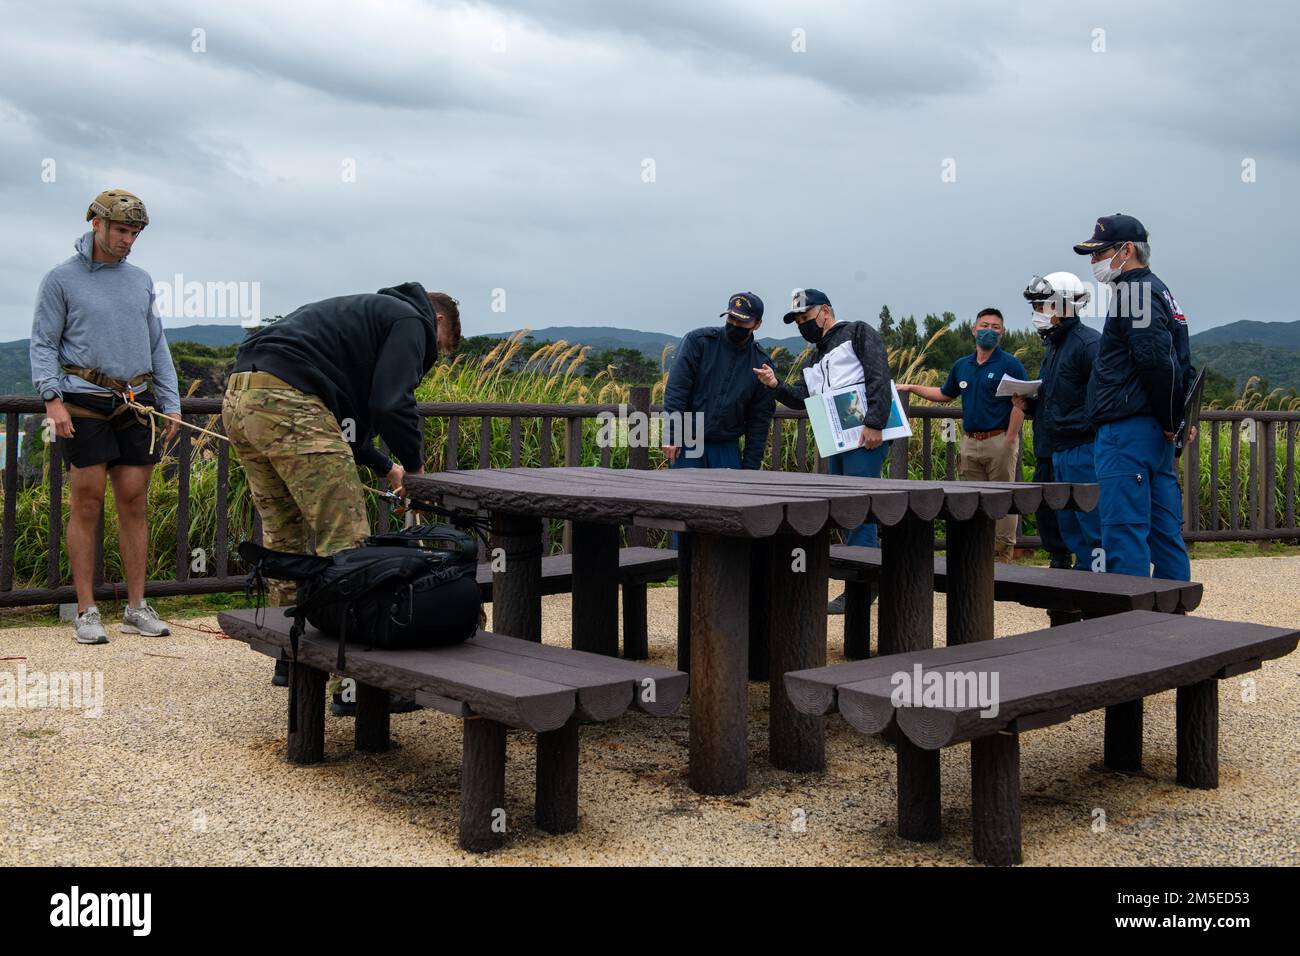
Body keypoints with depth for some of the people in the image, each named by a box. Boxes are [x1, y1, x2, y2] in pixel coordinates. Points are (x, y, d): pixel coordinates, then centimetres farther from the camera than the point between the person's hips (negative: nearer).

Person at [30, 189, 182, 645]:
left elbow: (158, 346, 18)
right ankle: (86, 612, 4)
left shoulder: (141, 280, 15)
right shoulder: (62, 278, 2)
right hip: (85, 404, -4)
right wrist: (52, 398, -12)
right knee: (87, 505, -2)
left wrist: (171, 404, 11)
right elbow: (43, 344, 0)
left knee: (134, 504, 4)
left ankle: (136, 608, 10)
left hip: (137, 405, 4)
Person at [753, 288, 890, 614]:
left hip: (866, 438, -9)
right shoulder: (817, 358, 27)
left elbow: (879, 377, -10)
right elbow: (801, 397, 14)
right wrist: (775, 386, -5)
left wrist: (874, 423, -20)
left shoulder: (858, 333, 3)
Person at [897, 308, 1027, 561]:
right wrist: (911, 388, 22)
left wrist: (1009, 441, -16)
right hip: (970, 443, 6)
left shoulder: (1010, 364, -4)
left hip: (999, 441, -6)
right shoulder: (962, 365, 14)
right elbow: (945, 394, 28)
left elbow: (1019, 404, -10)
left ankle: (1003, 555, 3)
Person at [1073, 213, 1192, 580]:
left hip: (1127, 429, -10)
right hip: (1158, 434, 11)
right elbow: (1182, 366, 22)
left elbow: (1155, 360, -21)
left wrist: (1169, 419, -12)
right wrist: (1175, 418, 14)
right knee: (1165, 532, 12)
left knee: (1124, 533, -10)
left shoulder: (1134, 291, -10)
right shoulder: (1159, 291, 22)